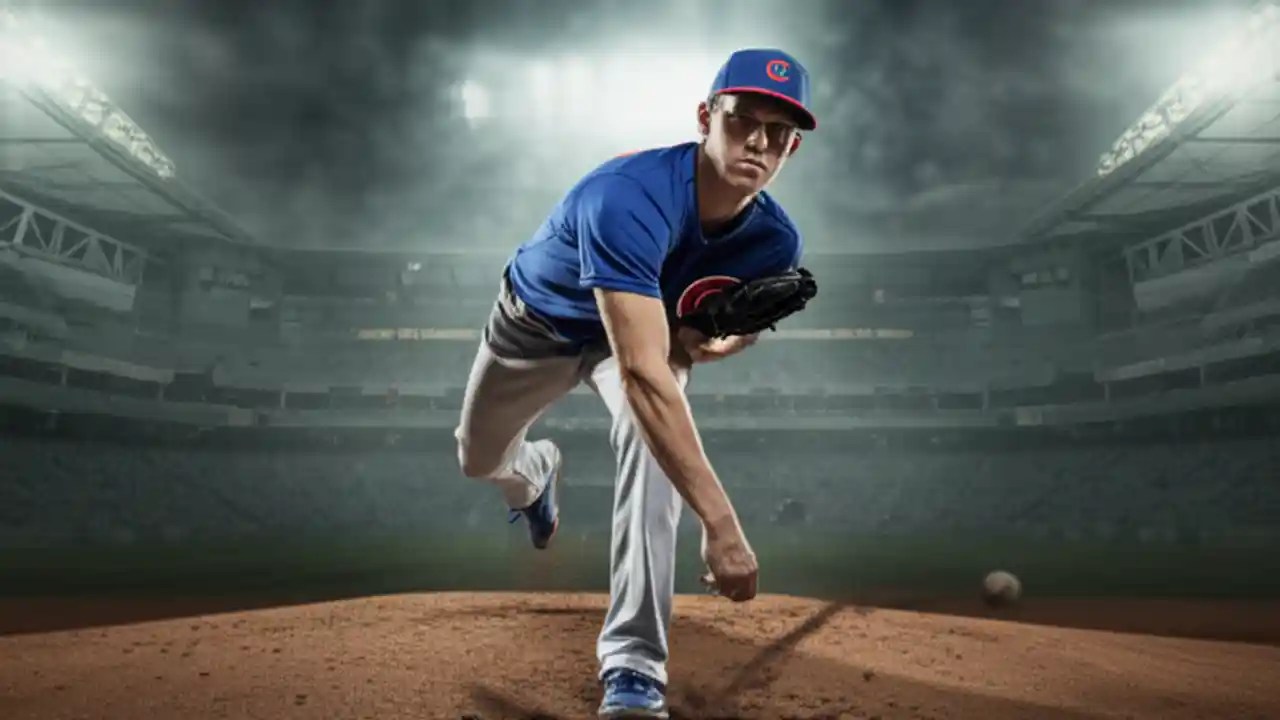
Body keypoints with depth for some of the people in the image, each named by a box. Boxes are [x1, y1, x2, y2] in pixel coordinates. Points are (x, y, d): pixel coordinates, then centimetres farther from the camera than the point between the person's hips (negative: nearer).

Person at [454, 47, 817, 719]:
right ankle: (535, 474, 60)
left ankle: (633, 663, -25)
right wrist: (720, 522, -56)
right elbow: (641, 374, -52)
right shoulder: (627, 197, -44)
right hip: (537, 320, -1)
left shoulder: (775, 241, -24)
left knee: (653, 435, -32)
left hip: (645, 328, 2)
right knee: (479, 460, 18)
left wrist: (703, 343, -29)